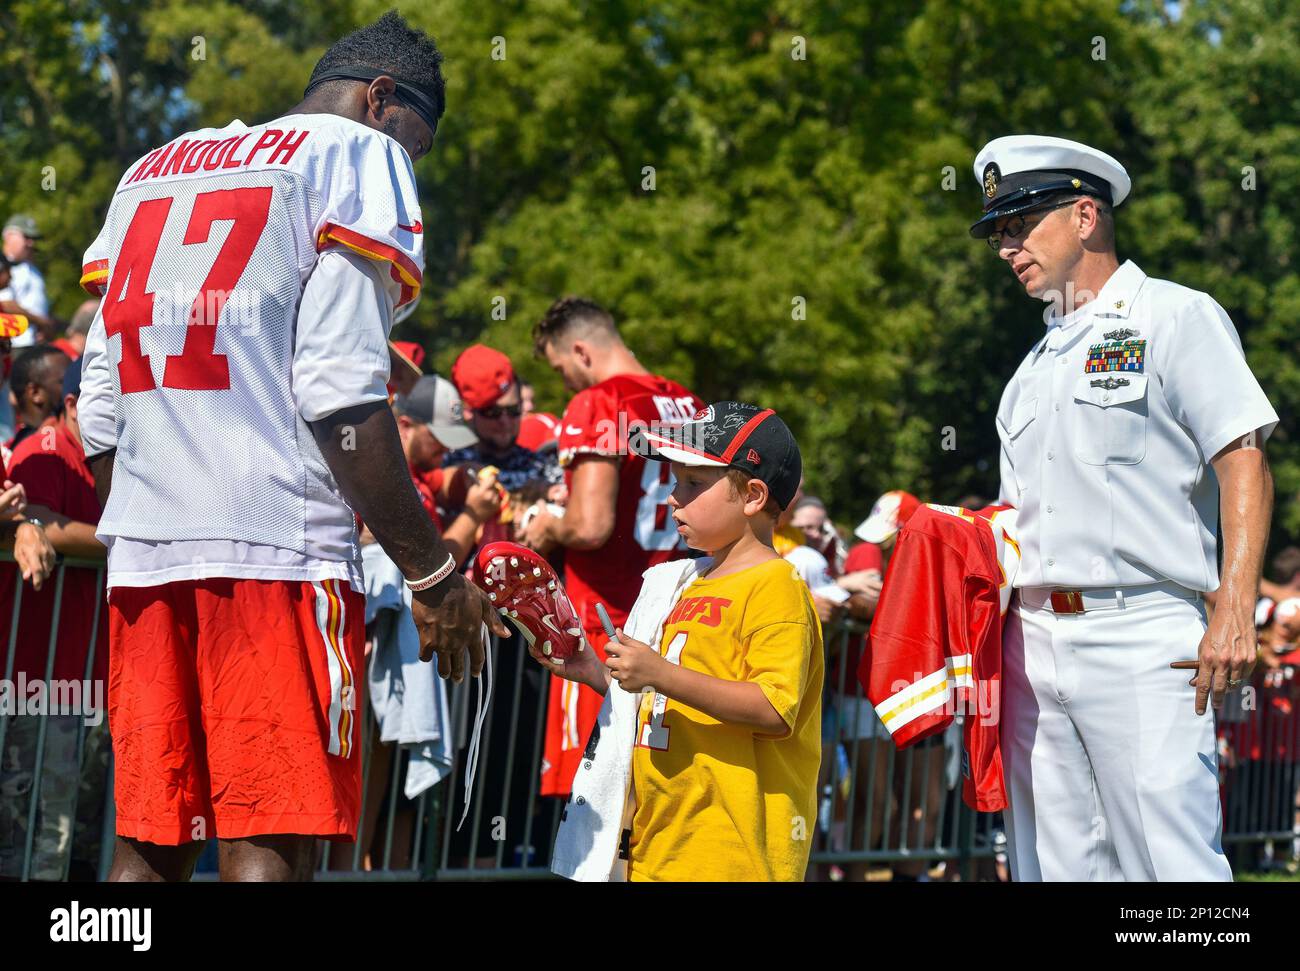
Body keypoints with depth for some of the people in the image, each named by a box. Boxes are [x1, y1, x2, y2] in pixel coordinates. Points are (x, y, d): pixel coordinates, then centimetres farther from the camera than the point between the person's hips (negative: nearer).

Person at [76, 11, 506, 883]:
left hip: (142, 549, 7)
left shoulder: (153, 169, 23)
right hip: (278, 548, -7)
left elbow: (100, 412, 20)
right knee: (272, 844, -8)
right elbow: (339, 393, -11)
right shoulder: (359, 155, 2)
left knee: (151, 847, 10)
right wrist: (433, 572, -8)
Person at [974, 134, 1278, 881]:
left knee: (1173, 858, -12)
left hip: (1143, 638, -7)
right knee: (1055, 865, 5)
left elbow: (1243, 466, -6)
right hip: (1033, 642, 7)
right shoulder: (1034, 368, 23)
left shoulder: (1177, 318, 2)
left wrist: (1234, 614, -17)